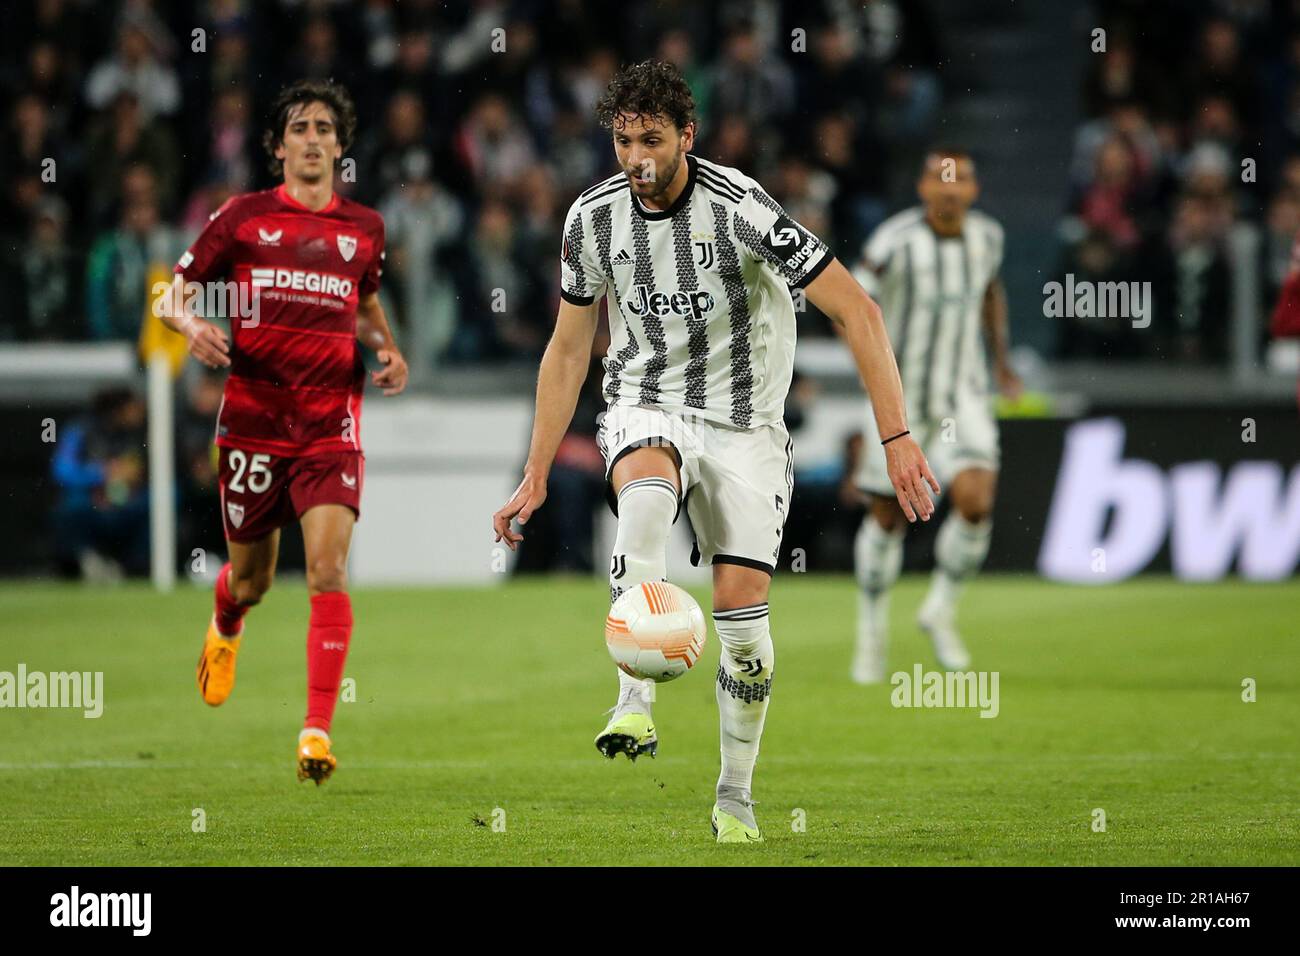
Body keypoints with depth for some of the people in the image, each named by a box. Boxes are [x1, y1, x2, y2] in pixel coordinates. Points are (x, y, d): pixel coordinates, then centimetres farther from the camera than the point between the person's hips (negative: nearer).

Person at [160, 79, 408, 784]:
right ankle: (225, 630, 50)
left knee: (328, 568, -17)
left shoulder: (364, 228, 9)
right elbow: (174, 290, 7)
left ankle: (317, 729, -17)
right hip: (253, 417, 0)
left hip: (332, 424, 1)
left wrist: (388, 350, 9)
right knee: (251, 578, 11)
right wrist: (191, 324, -16)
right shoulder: (244, 216, 2)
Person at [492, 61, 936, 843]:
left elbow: (856, 310, -19)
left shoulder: (739, 207, -19)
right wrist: (536, 477, 8)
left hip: (743, 421, -2)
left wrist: (897, 436, -26)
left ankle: (736, 796, 11)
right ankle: (635, 711, -39)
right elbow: (569, 348, 9)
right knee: (644, 498, -34)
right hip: (648, 404, 2)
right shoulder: (593, 217, -5)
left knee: (742, 605, -8)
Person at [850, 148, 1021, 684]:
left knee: (976, 502, -15)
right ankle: (872, 630, 25)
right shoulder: (895, 242, -19)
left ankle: (941, 610, 8)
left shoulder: (986, 235, -3)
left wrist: (1001, 359, 14)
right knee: (888, 517, 4)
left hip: (964, 393, 3)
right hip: (899, 395, -3)